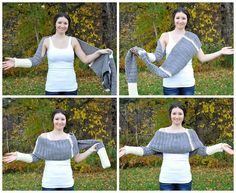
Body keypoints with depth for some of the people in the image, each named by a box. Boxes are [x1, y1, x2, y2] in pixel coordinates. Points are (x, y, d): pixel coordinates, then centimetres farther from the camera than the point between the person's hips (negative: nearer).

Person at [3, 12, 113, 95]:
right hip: (52, 87, -1)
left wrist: (99, 52, -6)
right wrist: (16, 62, -11)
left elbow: (85, 59, 4)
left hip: (70, 87, 1)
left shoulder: (73, 41, 4)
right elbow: (36, 60, -1)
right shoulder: (46, 41, 1)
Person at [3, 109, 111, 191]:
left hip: (67, 183, 2)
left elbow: (77, 158, 9)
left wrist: (91, 150, 2)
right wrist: (18, 156, -14)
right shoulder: (44, 138, -2)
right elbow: (34, 158, -2)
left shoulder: (70, 138, 5)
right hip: (49, 183, -2)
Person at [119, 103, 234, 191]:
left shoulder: (190, 133, 4)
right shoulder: (161, 133, 3)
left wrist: (221, 146, -13)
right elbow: (148, 150, -1)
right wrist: (128, 149, -12)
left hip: (185, 179, 0)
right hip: (166, 179, 0)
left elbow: (202, 150, -1)